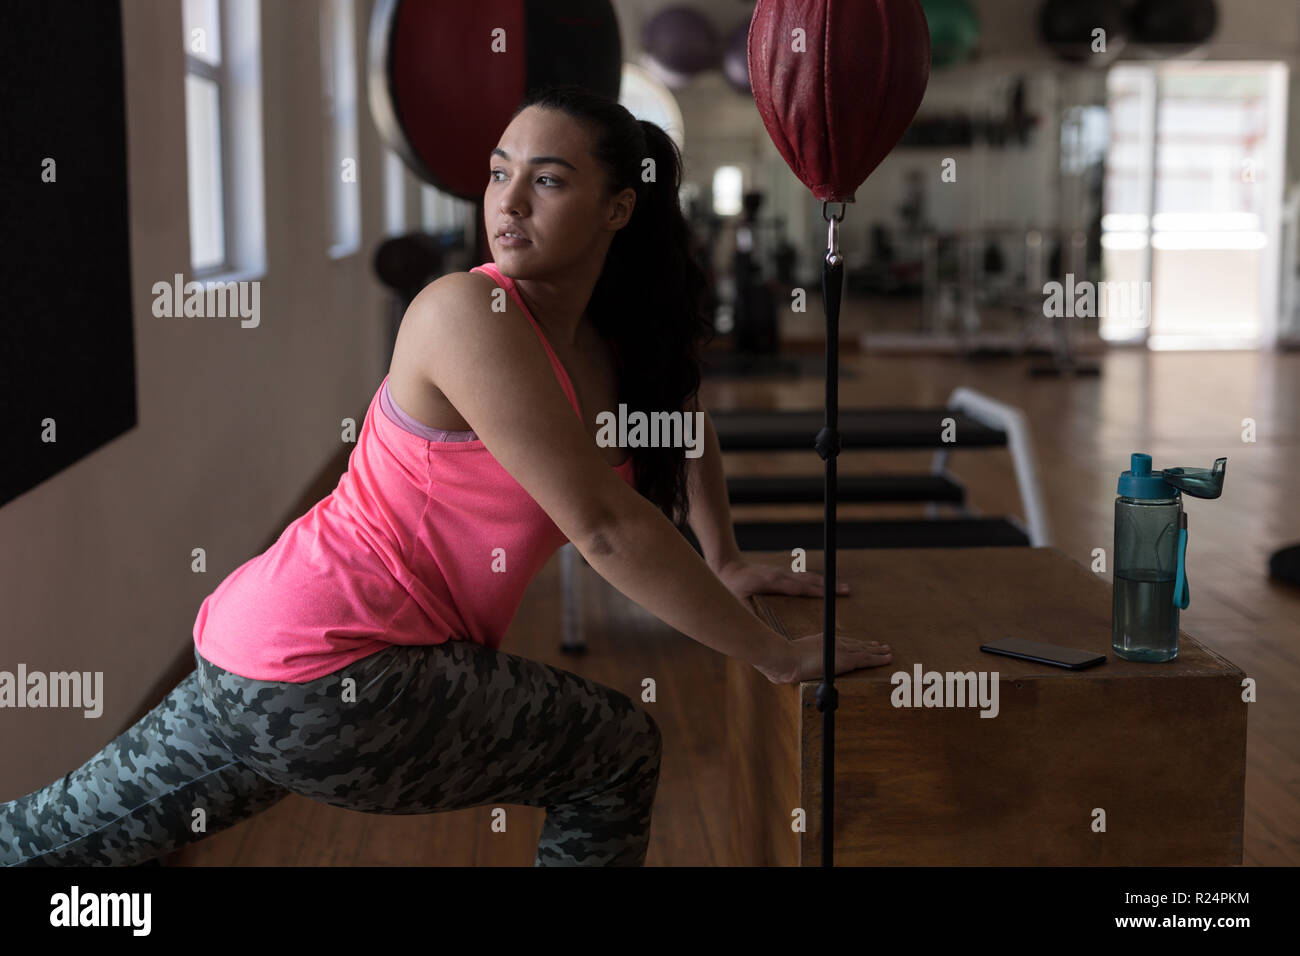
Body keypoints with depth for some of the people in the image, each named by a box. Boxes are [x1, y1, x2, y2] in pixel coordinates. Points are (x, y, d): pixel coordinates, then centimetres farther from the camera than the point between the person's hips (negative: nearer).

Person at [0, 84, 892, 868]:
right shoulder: (467, 314, -20)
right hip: (316, 673, -8)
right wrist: (777, 656, -16)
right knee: (618, 754, -3)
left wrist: (725, 561, 30)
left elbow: (683, 411, 29)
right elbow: (605, 527, -22)